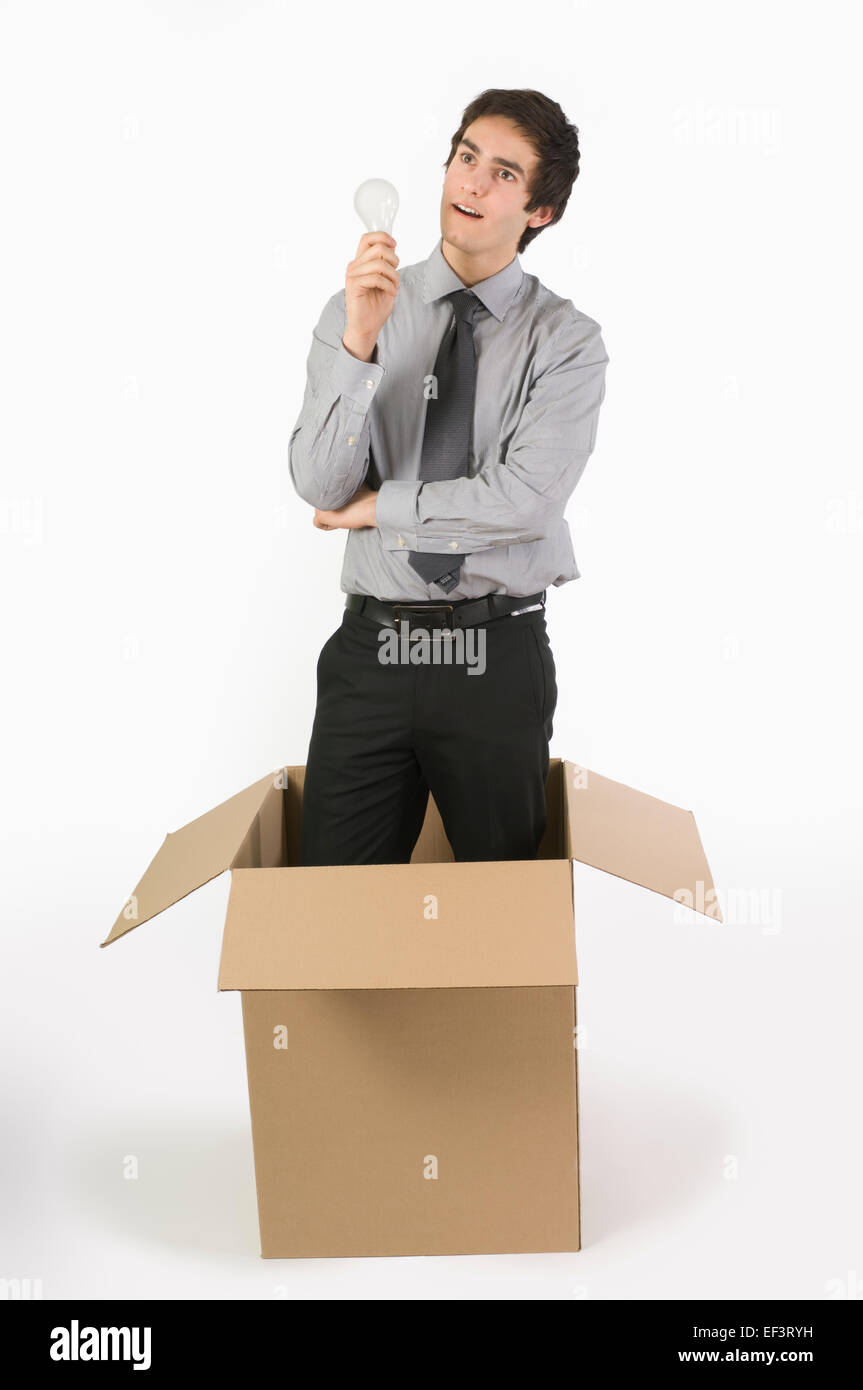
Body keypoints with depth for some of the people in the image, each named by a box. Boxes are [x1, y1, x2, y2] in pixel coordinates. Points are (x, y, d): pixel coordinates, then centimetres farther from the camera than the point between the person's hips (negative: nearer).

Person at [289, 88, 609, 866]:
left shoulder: (567, 340, -3)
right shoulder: (353, 314, 2)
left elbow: (525, 497, -16)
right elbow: (319, 484, -9)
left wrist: (379, 506, -7)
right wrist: (361, 341, -20)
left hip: (500, 656, -1)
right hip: (369, 649, 1)